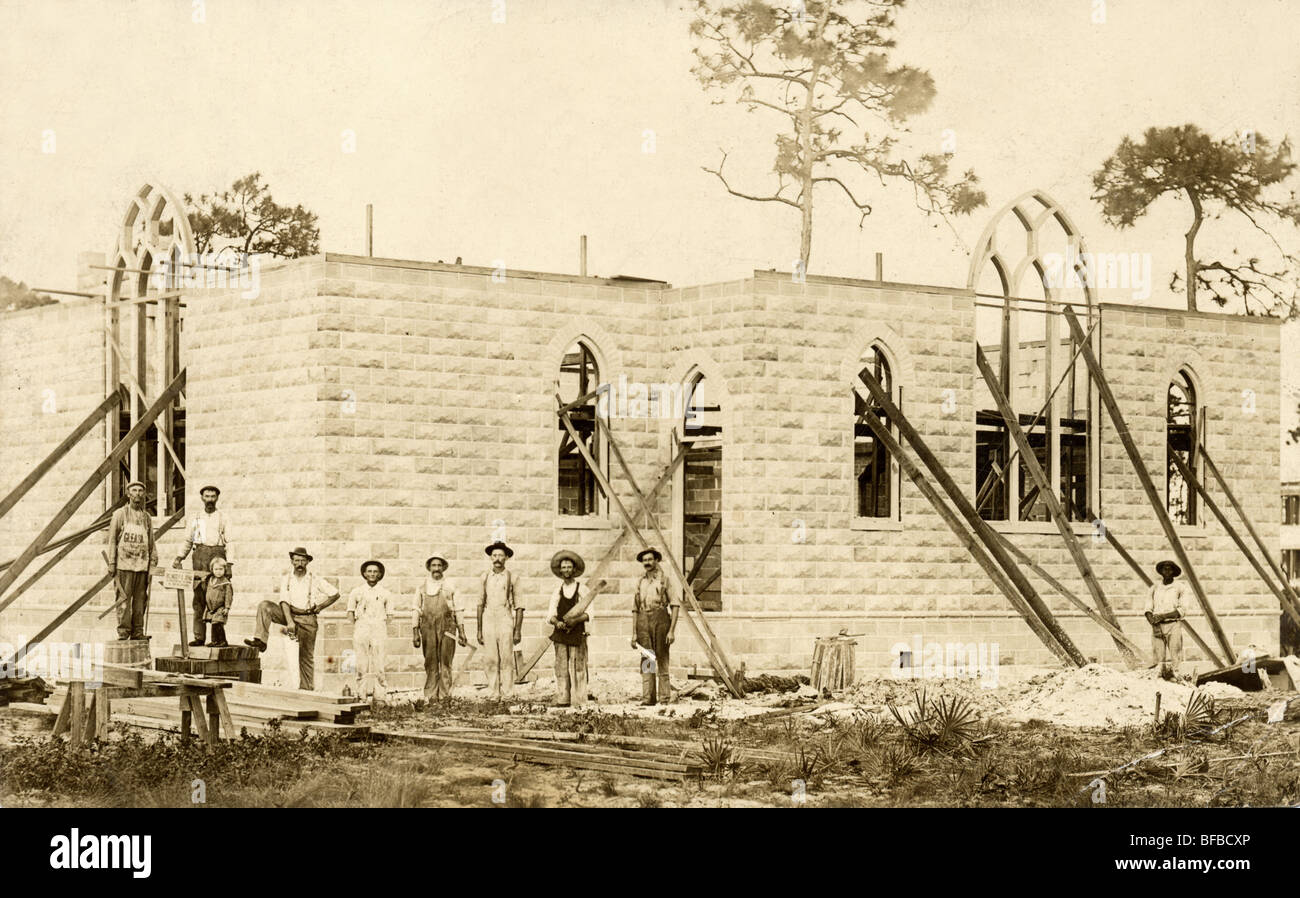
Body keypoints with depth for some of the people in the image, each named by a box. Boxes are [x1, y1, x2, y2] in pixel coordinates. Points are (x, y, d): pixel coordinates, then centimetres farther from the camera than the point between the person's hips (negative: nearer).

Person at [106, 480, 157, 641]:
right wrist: (111, 564, -4)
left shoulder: (147, 517, 15)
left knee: (140, 600, 3)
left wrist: (153, 563, 8)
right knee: (124, 599, -5)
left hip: (142, 566, 4)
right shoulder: (119, 514, 4)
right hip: (124, 564, -4)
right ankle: (123, 632, -3)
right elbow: (112, 540, 2)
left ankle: (137, 633, 7)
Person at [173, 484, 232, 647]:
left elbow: (228, 542, 7)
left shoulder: (222, 518, 13)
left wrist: (229, 564, -3)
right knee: (199, 597, -5)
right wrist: (179, 557, 4)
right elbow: (188, 541, 20)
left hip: (217, 553, -2)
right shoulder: (195, 517, 18)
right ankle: (199, 636, -6)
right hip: (200, 554, 2)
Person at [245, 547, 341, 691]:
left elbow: (335, 594, 4)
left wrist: (320, 607, -3)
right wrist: (289, 622, -22)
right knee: (265, 606, -22)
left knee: (306, 657, -1)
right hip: (289, 614, 2)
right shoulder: (286, 579, 1)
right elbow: (284, 601, -10)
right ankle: (260, 641, -29)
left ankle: (307, 689, 6)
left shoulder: (315, 580, -3)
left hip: (307, 618, -2)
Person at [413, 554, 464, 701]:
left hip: (447, 628, 0)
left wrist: (461, 632, 8)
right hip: (428, 628, 0)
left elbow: (457, 610, 12)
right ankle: (430, 696, 0)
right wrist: (415, 633, 2)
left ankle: (445, 695, -1)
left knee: (445, 663, -3)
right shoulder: (422, 587, 10)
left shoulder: (450, 587, 11)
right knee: (430, 664, -2)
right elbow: (416, 611, 10)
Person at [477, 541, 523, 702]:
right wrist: (479, 630, 8)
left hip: (506, 621, -3)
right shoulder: (485, 576, 10)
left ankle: (507, 694, -5)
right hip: (488, 621, 3)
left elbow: (519, 606, 1)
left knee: (507, 660, -7)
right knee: (491, 660, 1)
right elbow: (481, 604, 13)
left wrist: (518, 630, -7)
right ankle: (493, 695, 3)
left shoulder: (512, 577, 1)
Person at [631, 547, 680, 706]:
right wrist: (634, 634, 10)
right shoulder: (640, 582, 17)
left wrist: (672, 630, -10)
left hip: (660, 619, -4)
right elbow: (635, 609, 18)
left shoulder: (665, 580, 4)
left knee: (662, 659, -4)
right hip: (643, 621, 4)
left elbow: (676, 605, -1)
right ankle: (647, 697, -2)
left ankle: (664, 697, -3)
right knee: (646, 660, -1)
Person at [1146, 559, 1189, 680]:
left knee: (1173, 661, -11)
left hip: (1173, 625, -2)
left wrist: (1162, 616, -12)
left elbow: (1182, 610, -3)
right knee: (1160, 660, -5)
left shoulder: (1180, 587, 5)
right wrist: (1155, 626, -8)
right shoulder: (1154, 588, 14)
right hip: (1157, 627, 2)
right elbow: (1148, 610, 9)